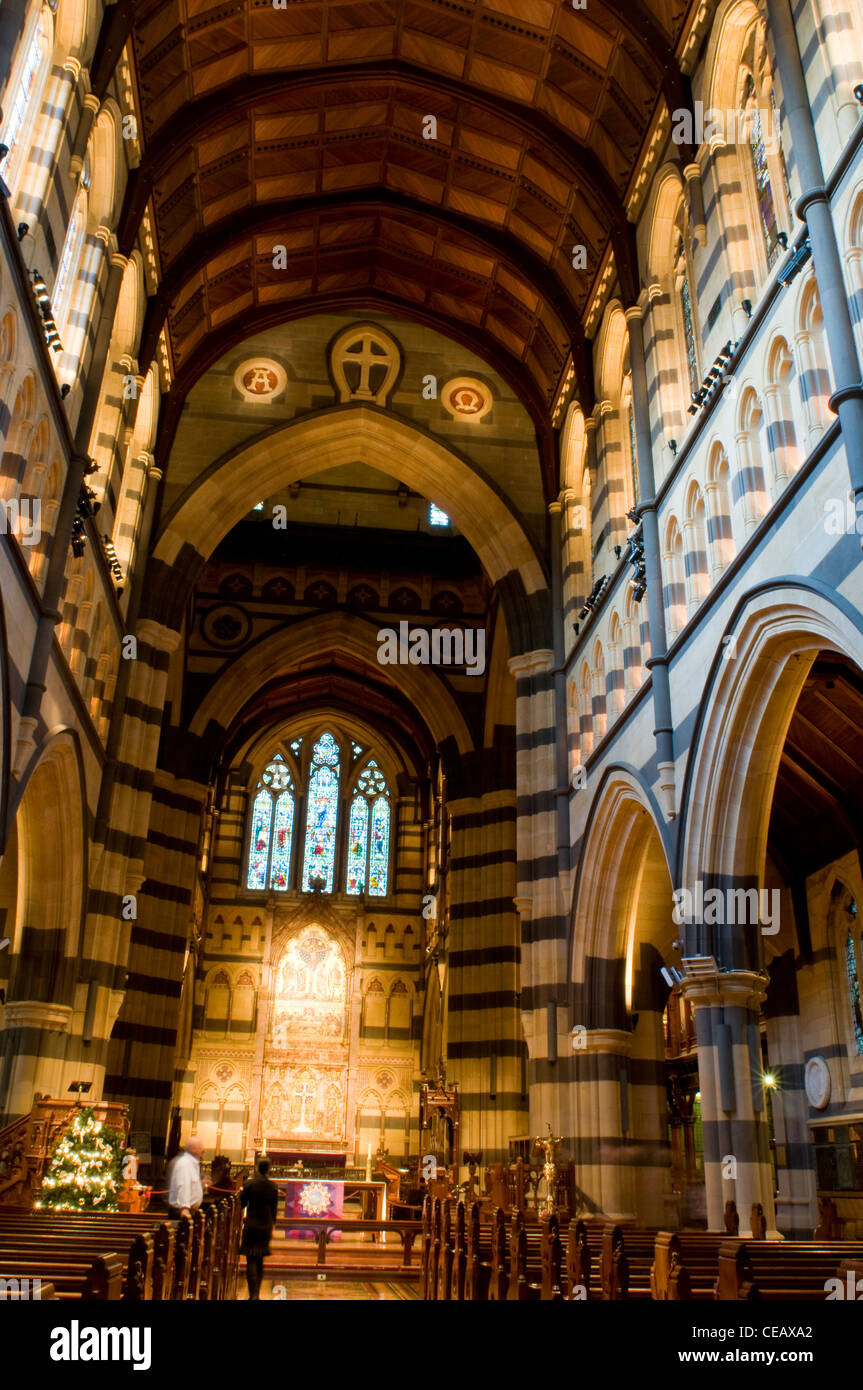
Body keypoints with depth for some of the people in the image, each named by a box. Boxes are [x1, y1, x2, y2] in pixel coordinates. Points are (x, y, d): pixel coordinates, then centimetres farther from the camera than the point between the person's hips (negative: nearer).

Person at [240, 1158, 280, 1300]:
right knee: (260, 1261, 16)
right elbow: (274, 1209, 6)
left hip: (251, 1224, -3)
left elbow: (242, 1203, -3)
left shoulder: (249, 1184, -10)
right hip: (266, 1226, 3)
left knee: (251, 1260, -3)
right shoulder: (273, 1187, 0)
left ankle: (253, 1295, -14)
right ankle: (257, 1293, 20)